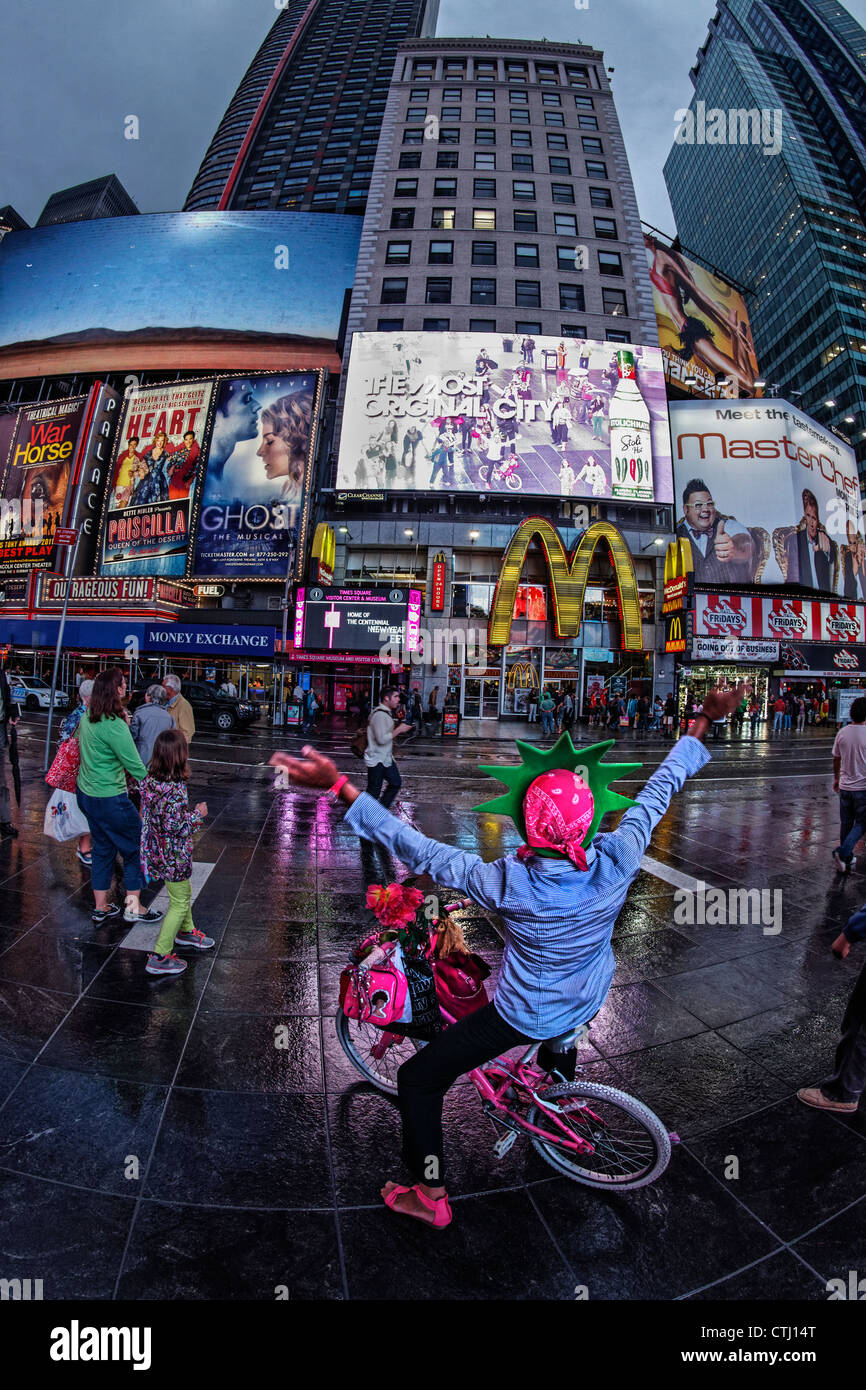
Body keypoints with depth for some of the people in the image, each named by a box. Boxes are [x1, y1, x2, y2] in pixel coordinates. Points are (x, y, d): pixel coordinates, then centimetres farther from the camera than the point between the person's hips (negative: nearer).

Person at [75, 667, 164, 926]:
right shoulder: (114, 726, -25)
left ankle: (101, 907, 29)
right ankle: (133, 907, 15)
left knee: (103, 848, 19)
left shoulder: (87, 718, 1)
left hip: (86, 794, 9)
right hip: (110, 799, -9)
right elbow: (135, 766, -21)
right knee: (135, 847, 7)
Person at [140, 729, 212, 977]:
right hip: (173, 856, -9)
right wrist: (198, 814, -12)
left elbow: (146, 814, 7)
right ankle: (159, 957, 13)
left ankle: (185, 932, 48)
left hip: (157, 849, 9)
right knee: (180, 903, 7)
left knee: (184, 892, 28)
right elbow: (175, 826, -27)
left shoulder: (150, 780, -4)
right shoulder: (175, 789, -29)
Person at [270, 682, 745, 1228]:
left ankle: (431, 1196, 31)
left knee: (418, 1079, 15)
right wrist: (706, 720, -6)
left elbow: (418, 849, -33)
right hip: (590, 1002, 4)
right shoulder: (618, 864, -29)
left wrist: (340, 786, -33)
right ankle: (561, 1052, 62)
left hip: (524, 1016, -4)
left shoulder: (508, 884, -36)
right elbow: (661, 789, -17)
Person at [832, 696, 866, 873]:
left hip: (845, 786, 4)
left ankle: (846, 859, 22)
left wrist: (836, 778, 24)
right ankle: (842, 852, -10)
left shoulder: (842, 733, -1)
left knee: (846, 824, 15)